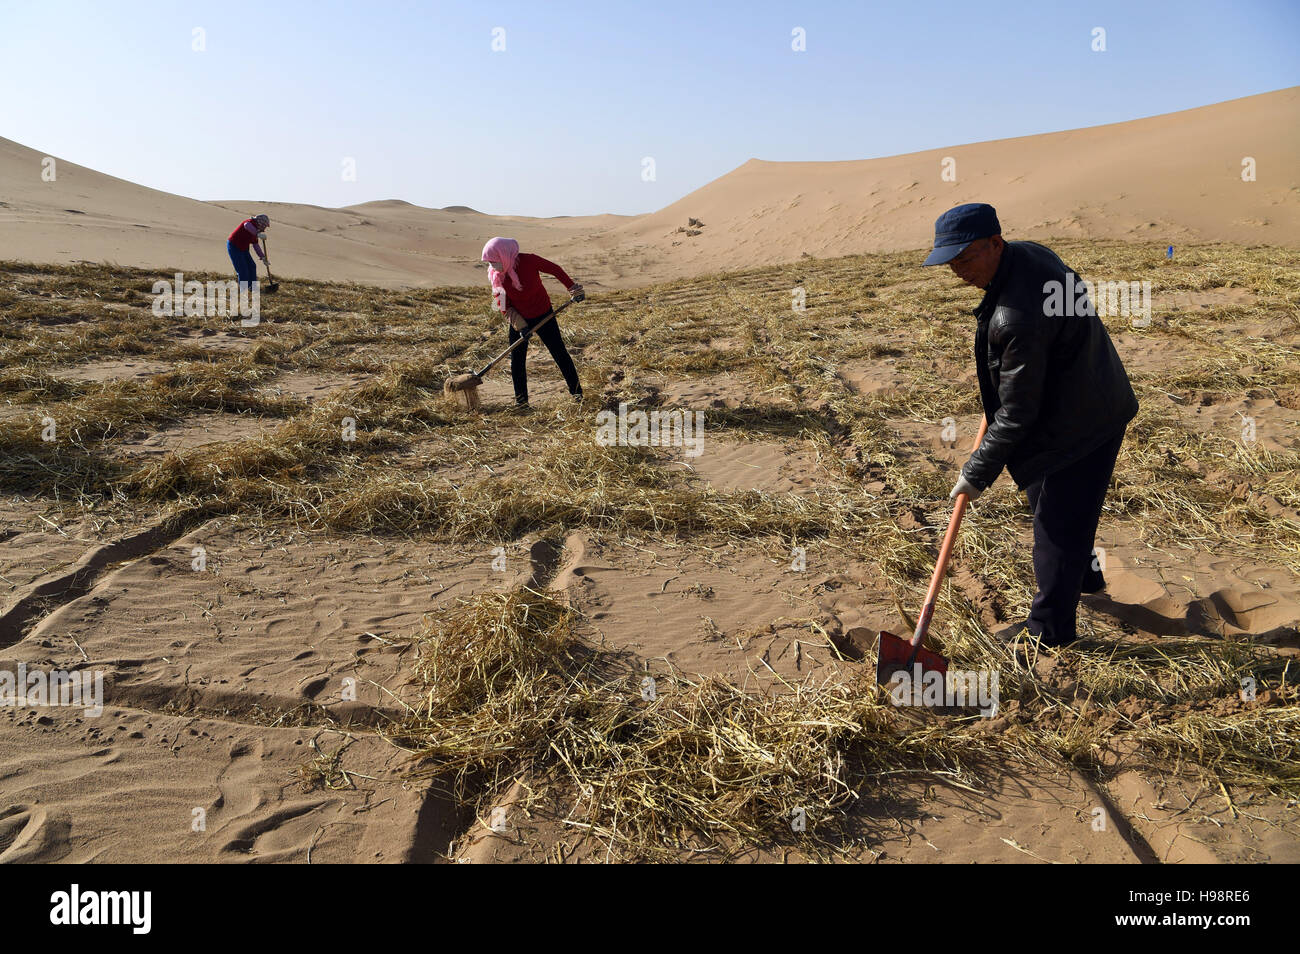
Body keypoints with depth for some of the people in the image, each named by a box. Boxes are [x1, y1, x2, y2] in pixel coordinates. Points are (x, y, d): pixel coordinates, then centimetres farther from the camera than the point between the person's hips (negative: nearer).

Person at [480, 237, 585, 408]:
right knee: (517, 360, 0)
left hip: (543, 315, -3)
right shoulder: (496, 274, -13)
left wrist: (573, 288, -5)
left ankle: (576, 391, 17)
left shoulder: (529, 261, -24)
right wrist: (517, 322, -15)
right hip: (519, 319, 3)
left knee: (559, 353, 4)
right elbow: (502, 301, -4)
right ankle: (521, 399, 12)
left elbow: (555, 269, -9)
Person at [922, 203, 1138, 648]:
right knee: (1072, 505, 28)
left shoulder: (1016, 318, -35)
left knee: (1057, 519, 2)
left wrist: (979, 471, -19)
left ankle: (1050, 627, 17)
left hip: (1077, 423, -10)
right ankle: (1083, 575, 51)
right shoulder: (1029, 253, -4)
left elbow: (1017, 412, -29)